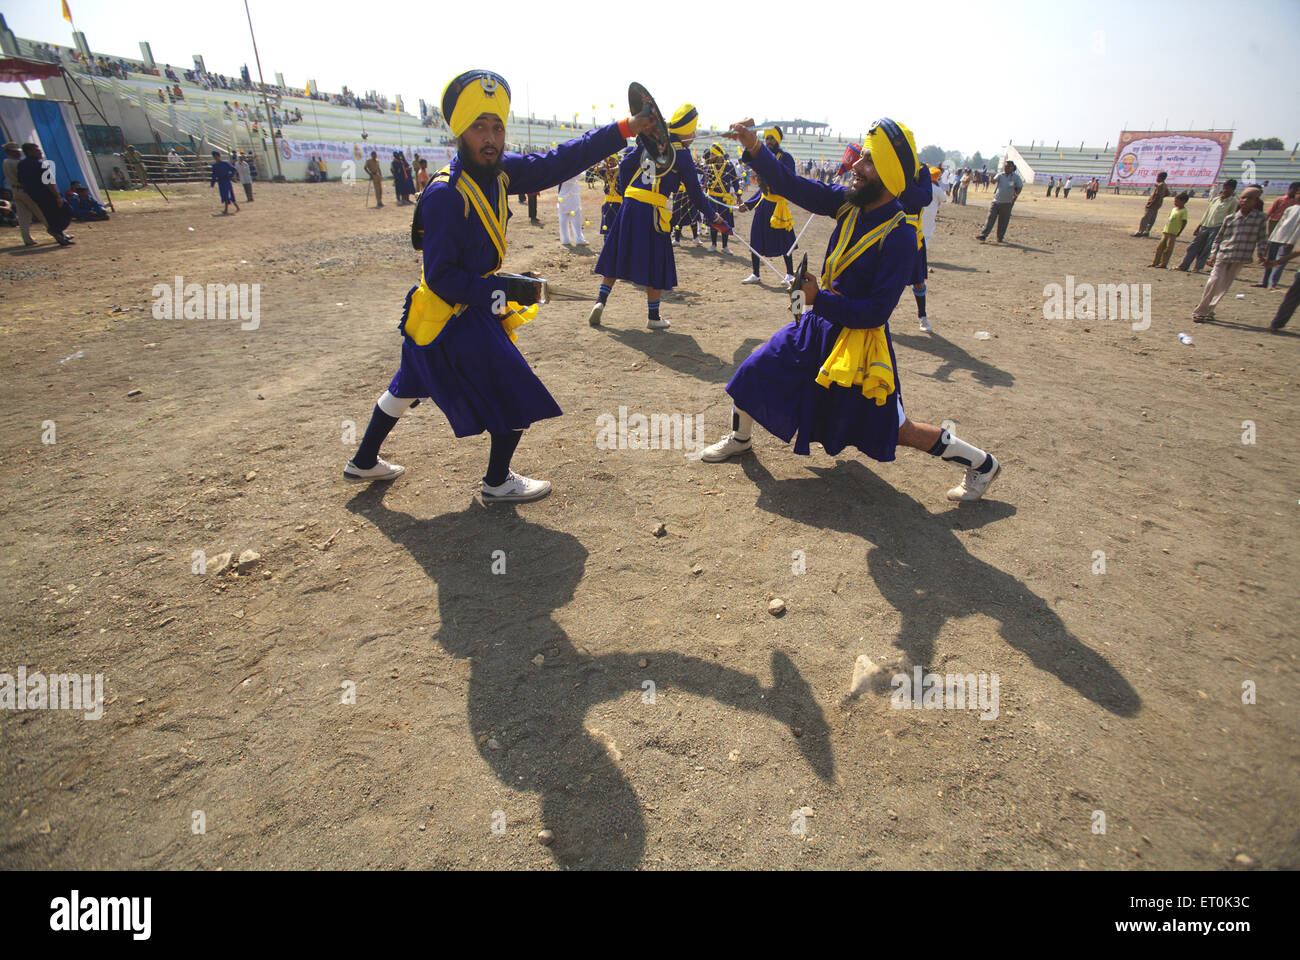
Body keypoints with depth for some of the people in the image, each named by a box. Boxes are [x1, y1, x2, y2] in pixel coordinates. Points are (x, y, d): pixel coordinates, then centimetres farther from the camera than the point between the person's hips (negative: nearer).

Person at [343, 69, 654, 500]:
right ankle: (498, 482, 21)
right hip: (456, 318, -9)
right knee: (517, 395, 0)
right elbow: (442, 278, -23)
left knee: (409, 386, 23)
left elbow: (560, 162, -2)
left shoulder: (499, 170, -2)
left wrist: (626, 128, -4)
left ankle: (363, 462, 44)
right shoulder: (446, 195, -23)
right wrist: (506, 290, -26)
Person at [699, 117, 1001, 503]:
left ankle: (980, 462, 23)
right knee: (752, 374, 5)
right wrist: (755, 149, -18)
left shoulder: (900, 238, -22)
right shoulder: (849, 202, -3)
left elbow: (876, 312, -24)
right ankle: (740, 438, 34)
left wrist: (820, 298, -24)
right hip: (818, 324, 7)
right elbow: (793, 187, -6)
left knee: (890, 431, 2)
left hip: (859, 338, -6)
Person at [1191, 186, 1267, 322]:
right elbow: (1219, 237, 10)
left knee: (1225, 285, 0)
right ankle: (1200, 310, -1)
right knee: (1214, 281, -10)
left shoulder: (1260, 218, 5)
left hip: (1241, 258, 1)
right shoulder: (1231, 218, 3)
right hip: (1223, 254, -1)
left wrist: (1260, 253, 0)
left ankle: (1209, 309, 7)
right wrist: (1213, 254, 4)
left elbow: (1260, 238, 9)